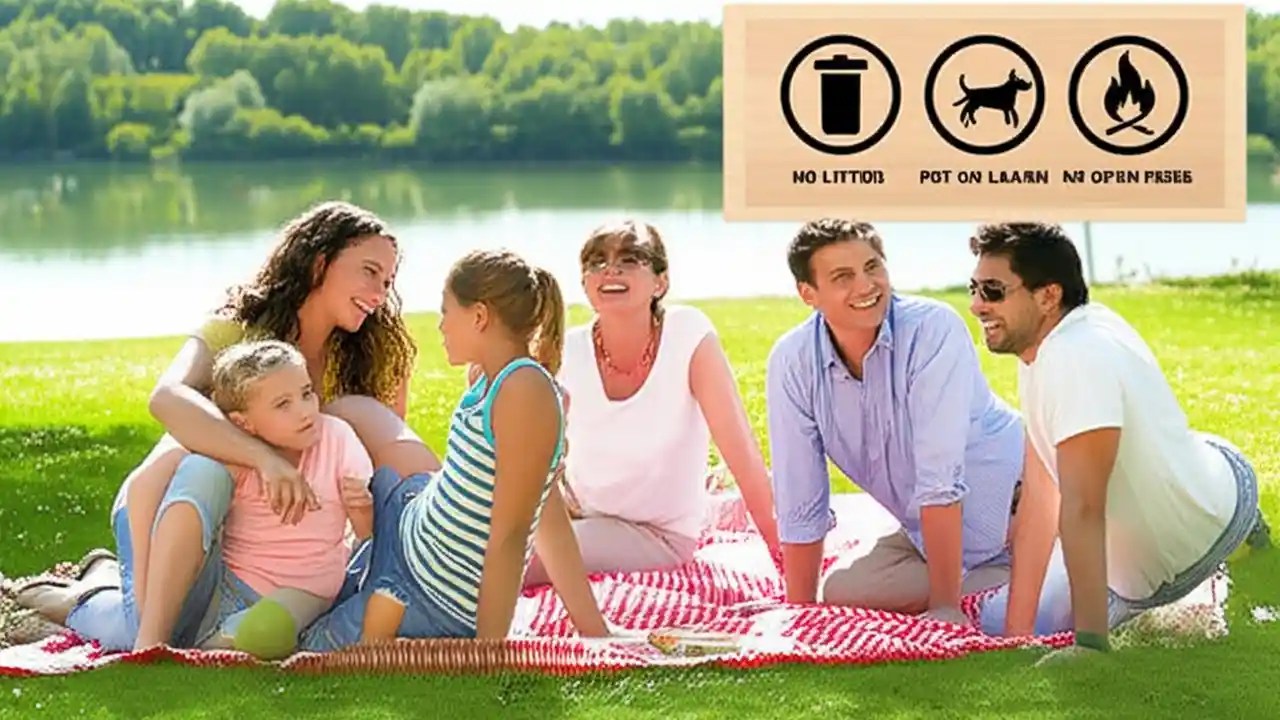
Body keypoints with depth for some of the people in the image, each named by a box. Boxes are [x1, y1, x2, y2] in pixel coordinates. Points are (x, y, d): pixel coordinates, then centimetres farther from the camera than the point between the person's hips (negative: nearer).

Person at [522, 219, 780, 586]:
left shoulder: (688, 333, -20)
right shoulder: (568, 352, -12)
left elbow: (741, 451, -20)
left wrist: (784, 550, -21)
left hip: (659, 536, -4)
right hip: (577, 512, 4)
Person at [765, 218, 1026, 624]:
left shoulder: (934, 328, -27)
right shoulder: (790, 362, -13)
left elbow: (941, 479, -31)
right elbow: (799, 505, -6)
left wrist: (945, 607, -33)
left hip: (1016, 509, -5)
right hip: (927, 534, 5)